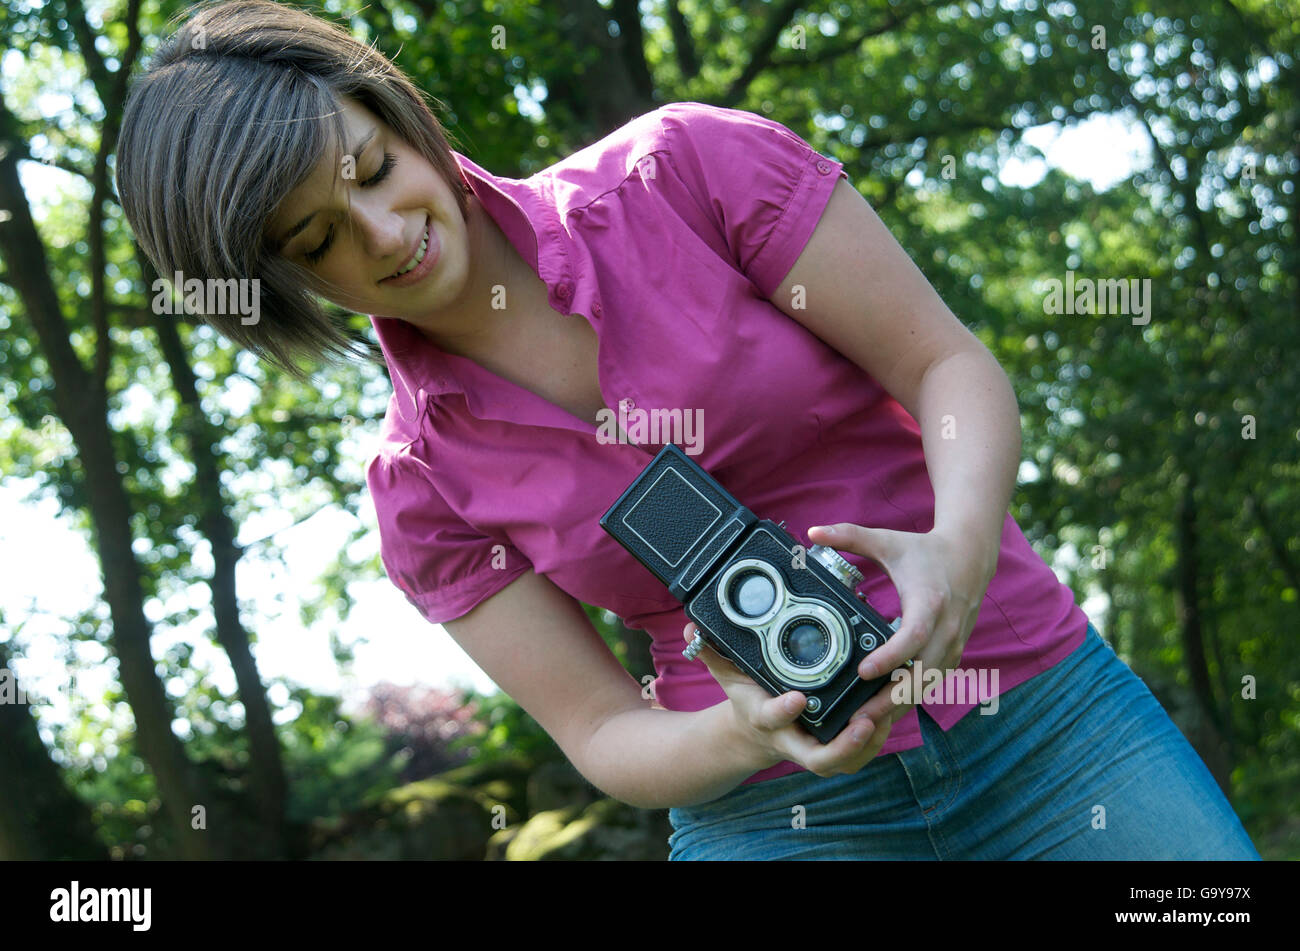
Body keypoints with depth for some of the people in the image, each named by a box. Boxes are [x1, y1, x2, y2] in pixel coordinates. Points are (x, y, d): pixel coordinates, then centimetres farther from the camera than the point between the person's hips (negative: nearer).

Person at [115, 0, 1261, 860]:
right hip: (784, 818, 1)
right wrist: (749, 732, -22)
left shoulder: (684, 170, -8)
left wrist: (961, 543, -26)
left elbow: (953, 367, -6)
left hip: (1050, 723, -1)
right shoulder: (420, 488, -1)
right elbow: (605, 733, -1)